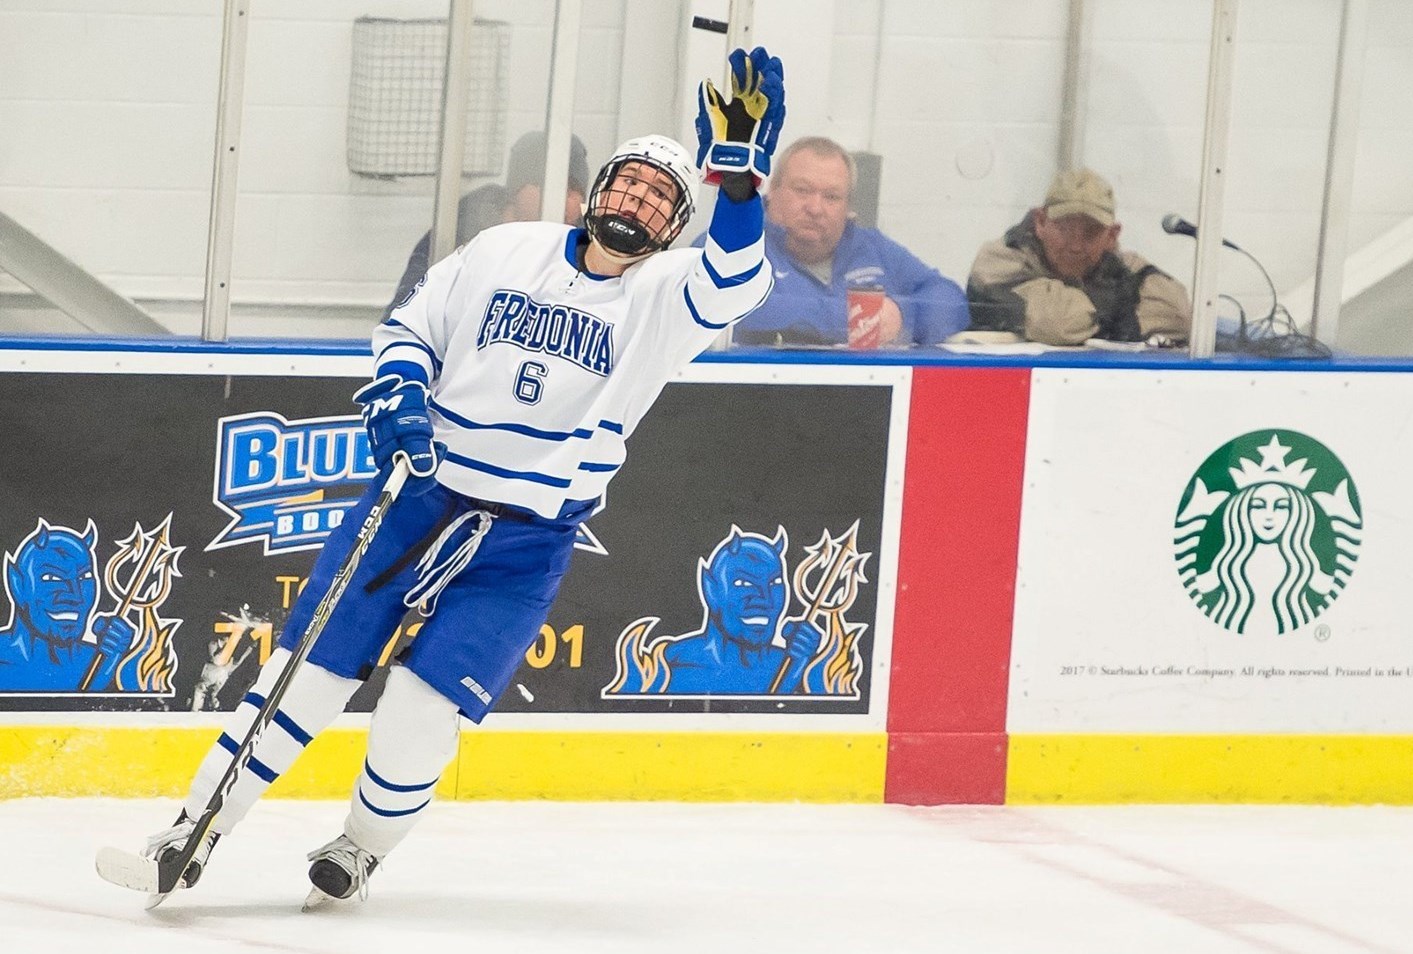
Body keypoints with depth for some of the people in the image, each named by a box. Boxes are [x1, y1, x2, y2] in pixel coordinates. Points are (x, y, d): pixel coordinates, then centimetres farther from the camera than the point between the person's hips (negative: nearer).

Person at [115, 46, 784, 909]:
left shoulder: (664, 295, -4)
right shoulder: (506, 252, 3)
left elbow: (736, 279, -24)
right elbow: (412, 326, 12)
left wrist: (739, 168, -37)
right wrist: (398, 391, -8)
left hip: (527, 545, -2)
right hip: (421, 493, 2)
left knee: (425, 704, -11)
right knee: (313, 666, -2)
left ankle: (363, 846, 16)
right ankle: (193, 834, 7)